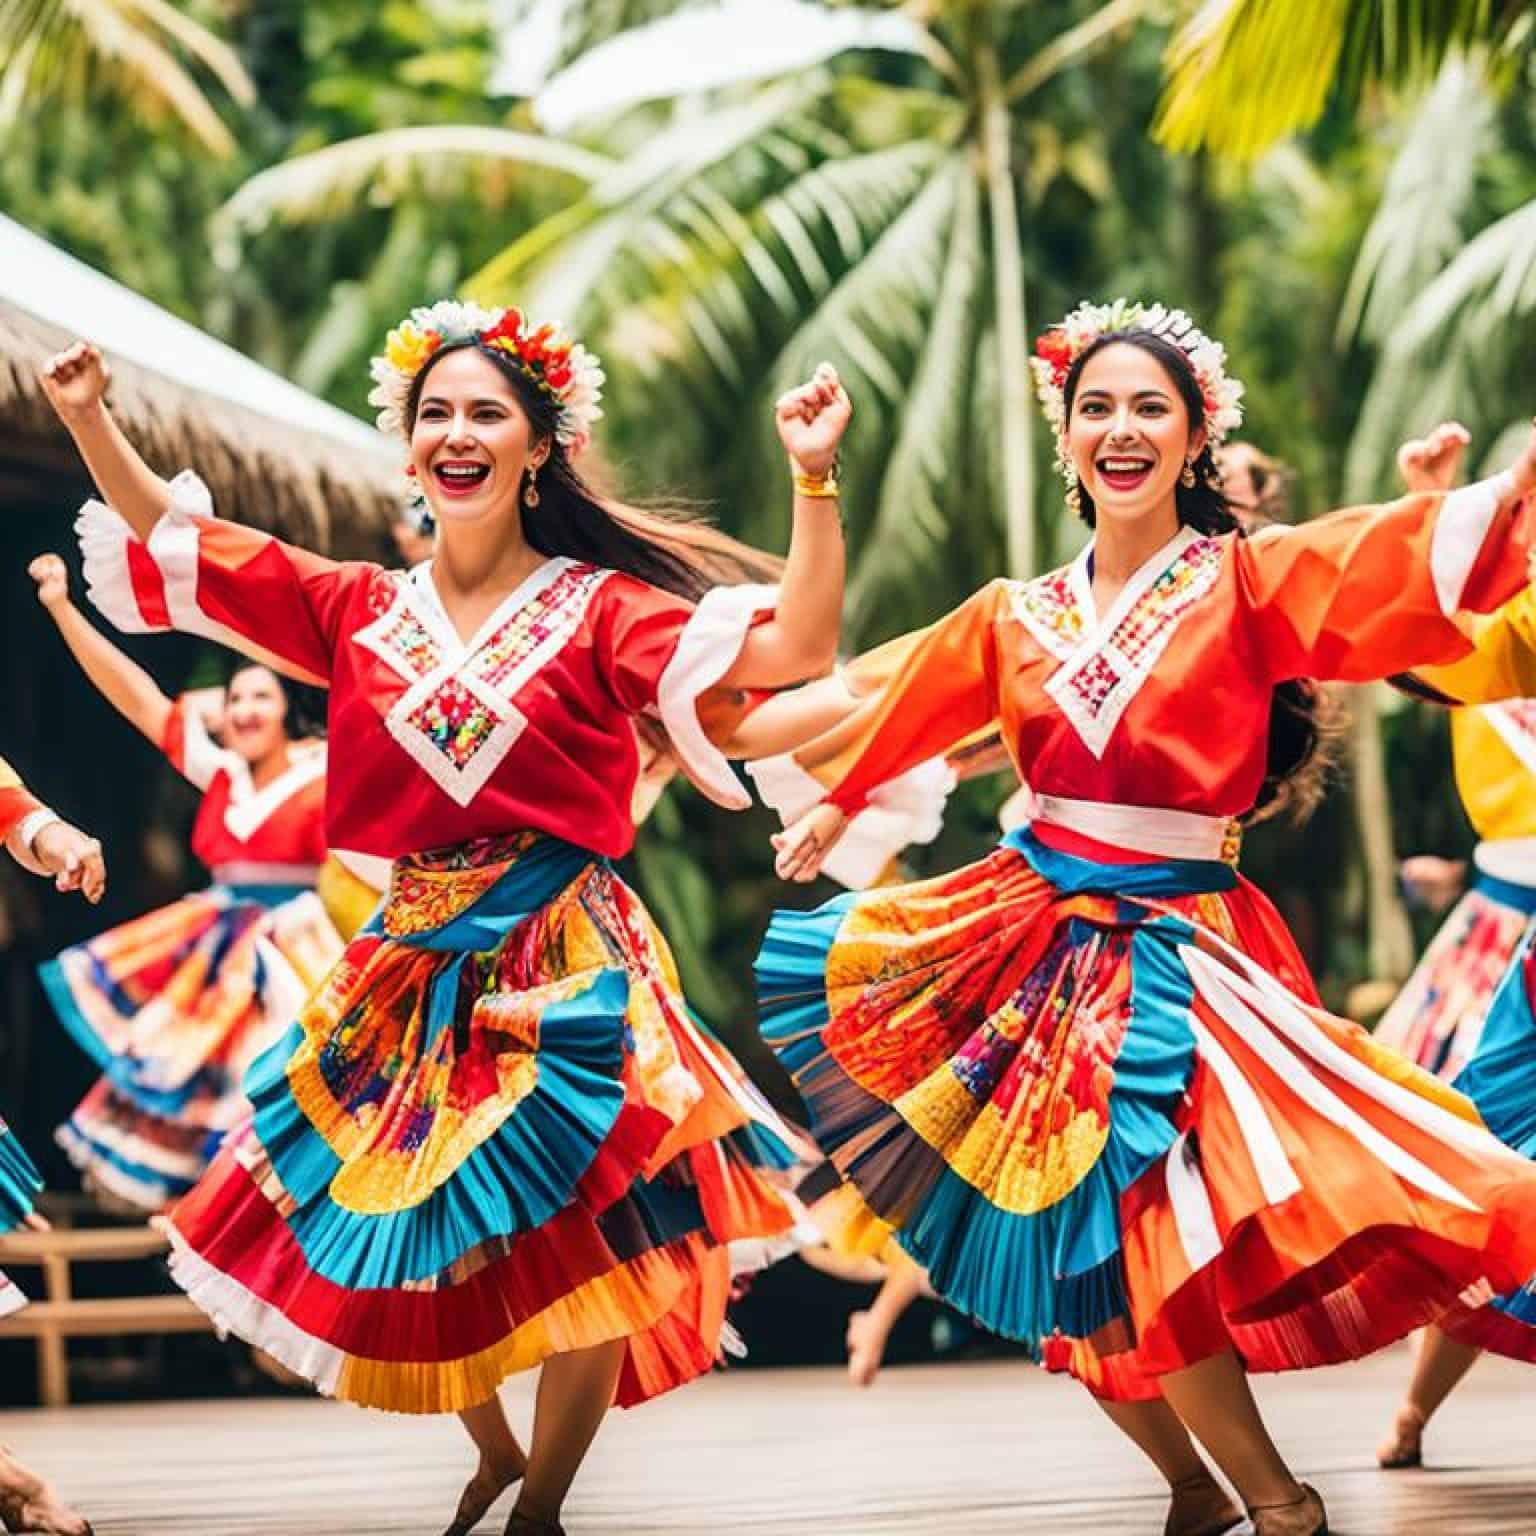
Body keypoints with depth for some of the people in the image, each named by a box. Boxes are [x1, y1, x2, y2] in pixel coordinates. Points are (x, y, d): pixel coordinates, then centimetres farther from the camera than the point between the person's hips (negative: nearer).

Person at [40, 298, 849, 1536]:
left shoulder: (601, 609, -4)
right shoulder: (357, 611, 6)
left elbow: (793, 652, -15)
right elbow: (171, 540, 10)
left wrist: (813, 482, -25)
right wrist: (90, 420, -1)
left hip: (569, 975, -3)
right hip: (415, 975, 4)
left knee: (580, 1260, -5)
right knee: (404, 1251, 8)